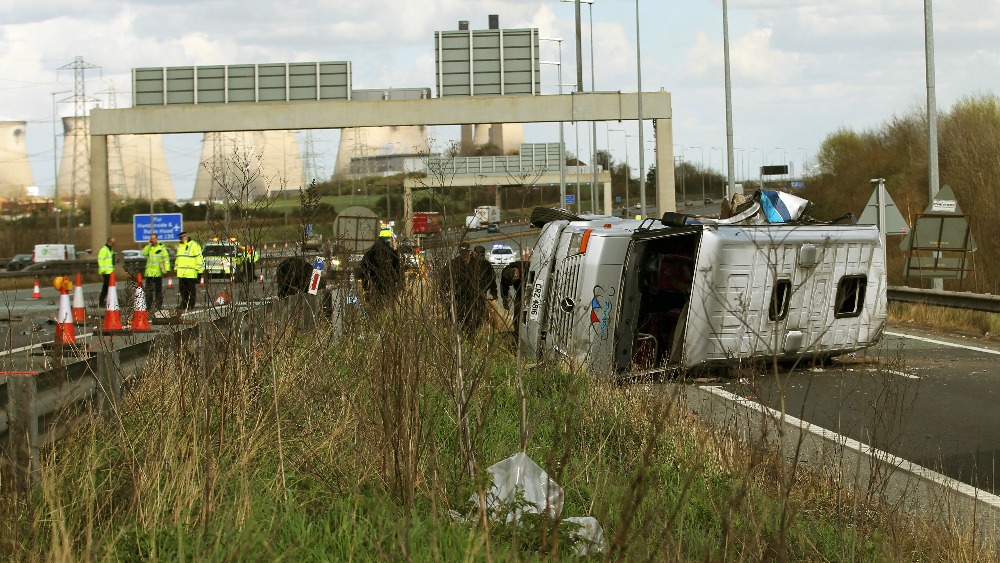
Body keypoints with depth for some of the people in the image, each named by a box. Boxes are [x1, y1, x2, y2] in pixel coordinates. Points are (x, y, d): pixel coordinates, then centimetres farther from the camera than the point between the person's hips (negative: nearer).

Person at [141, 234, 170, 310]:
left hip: (158, 272, -3)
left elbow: (166, 258, -2)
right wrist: (148, 245, -10)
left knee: (158, 289, 2)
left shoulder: (161, 247, 0)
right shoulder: (148, 247, 10)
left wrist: (166, 268, -11)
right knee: (148, 289, 3)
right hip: (149, 272, 3)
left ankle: (159, 305, 7)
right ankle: (148, 305, 7)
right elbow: (144, 253, -8)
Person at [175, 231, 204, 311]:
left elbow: (199, 258, -11)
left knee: (192, 290, 0)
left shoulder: (194, 245, -8)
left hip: (191, 273, -8)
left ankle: (191, 305, 5)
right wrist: (176, 268, 24)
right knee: (183, 290, 11)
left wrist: (200, 270, -15)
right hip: (181, 273, 8)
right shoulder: (180, 246, 18)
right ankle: (183, 305, 18)